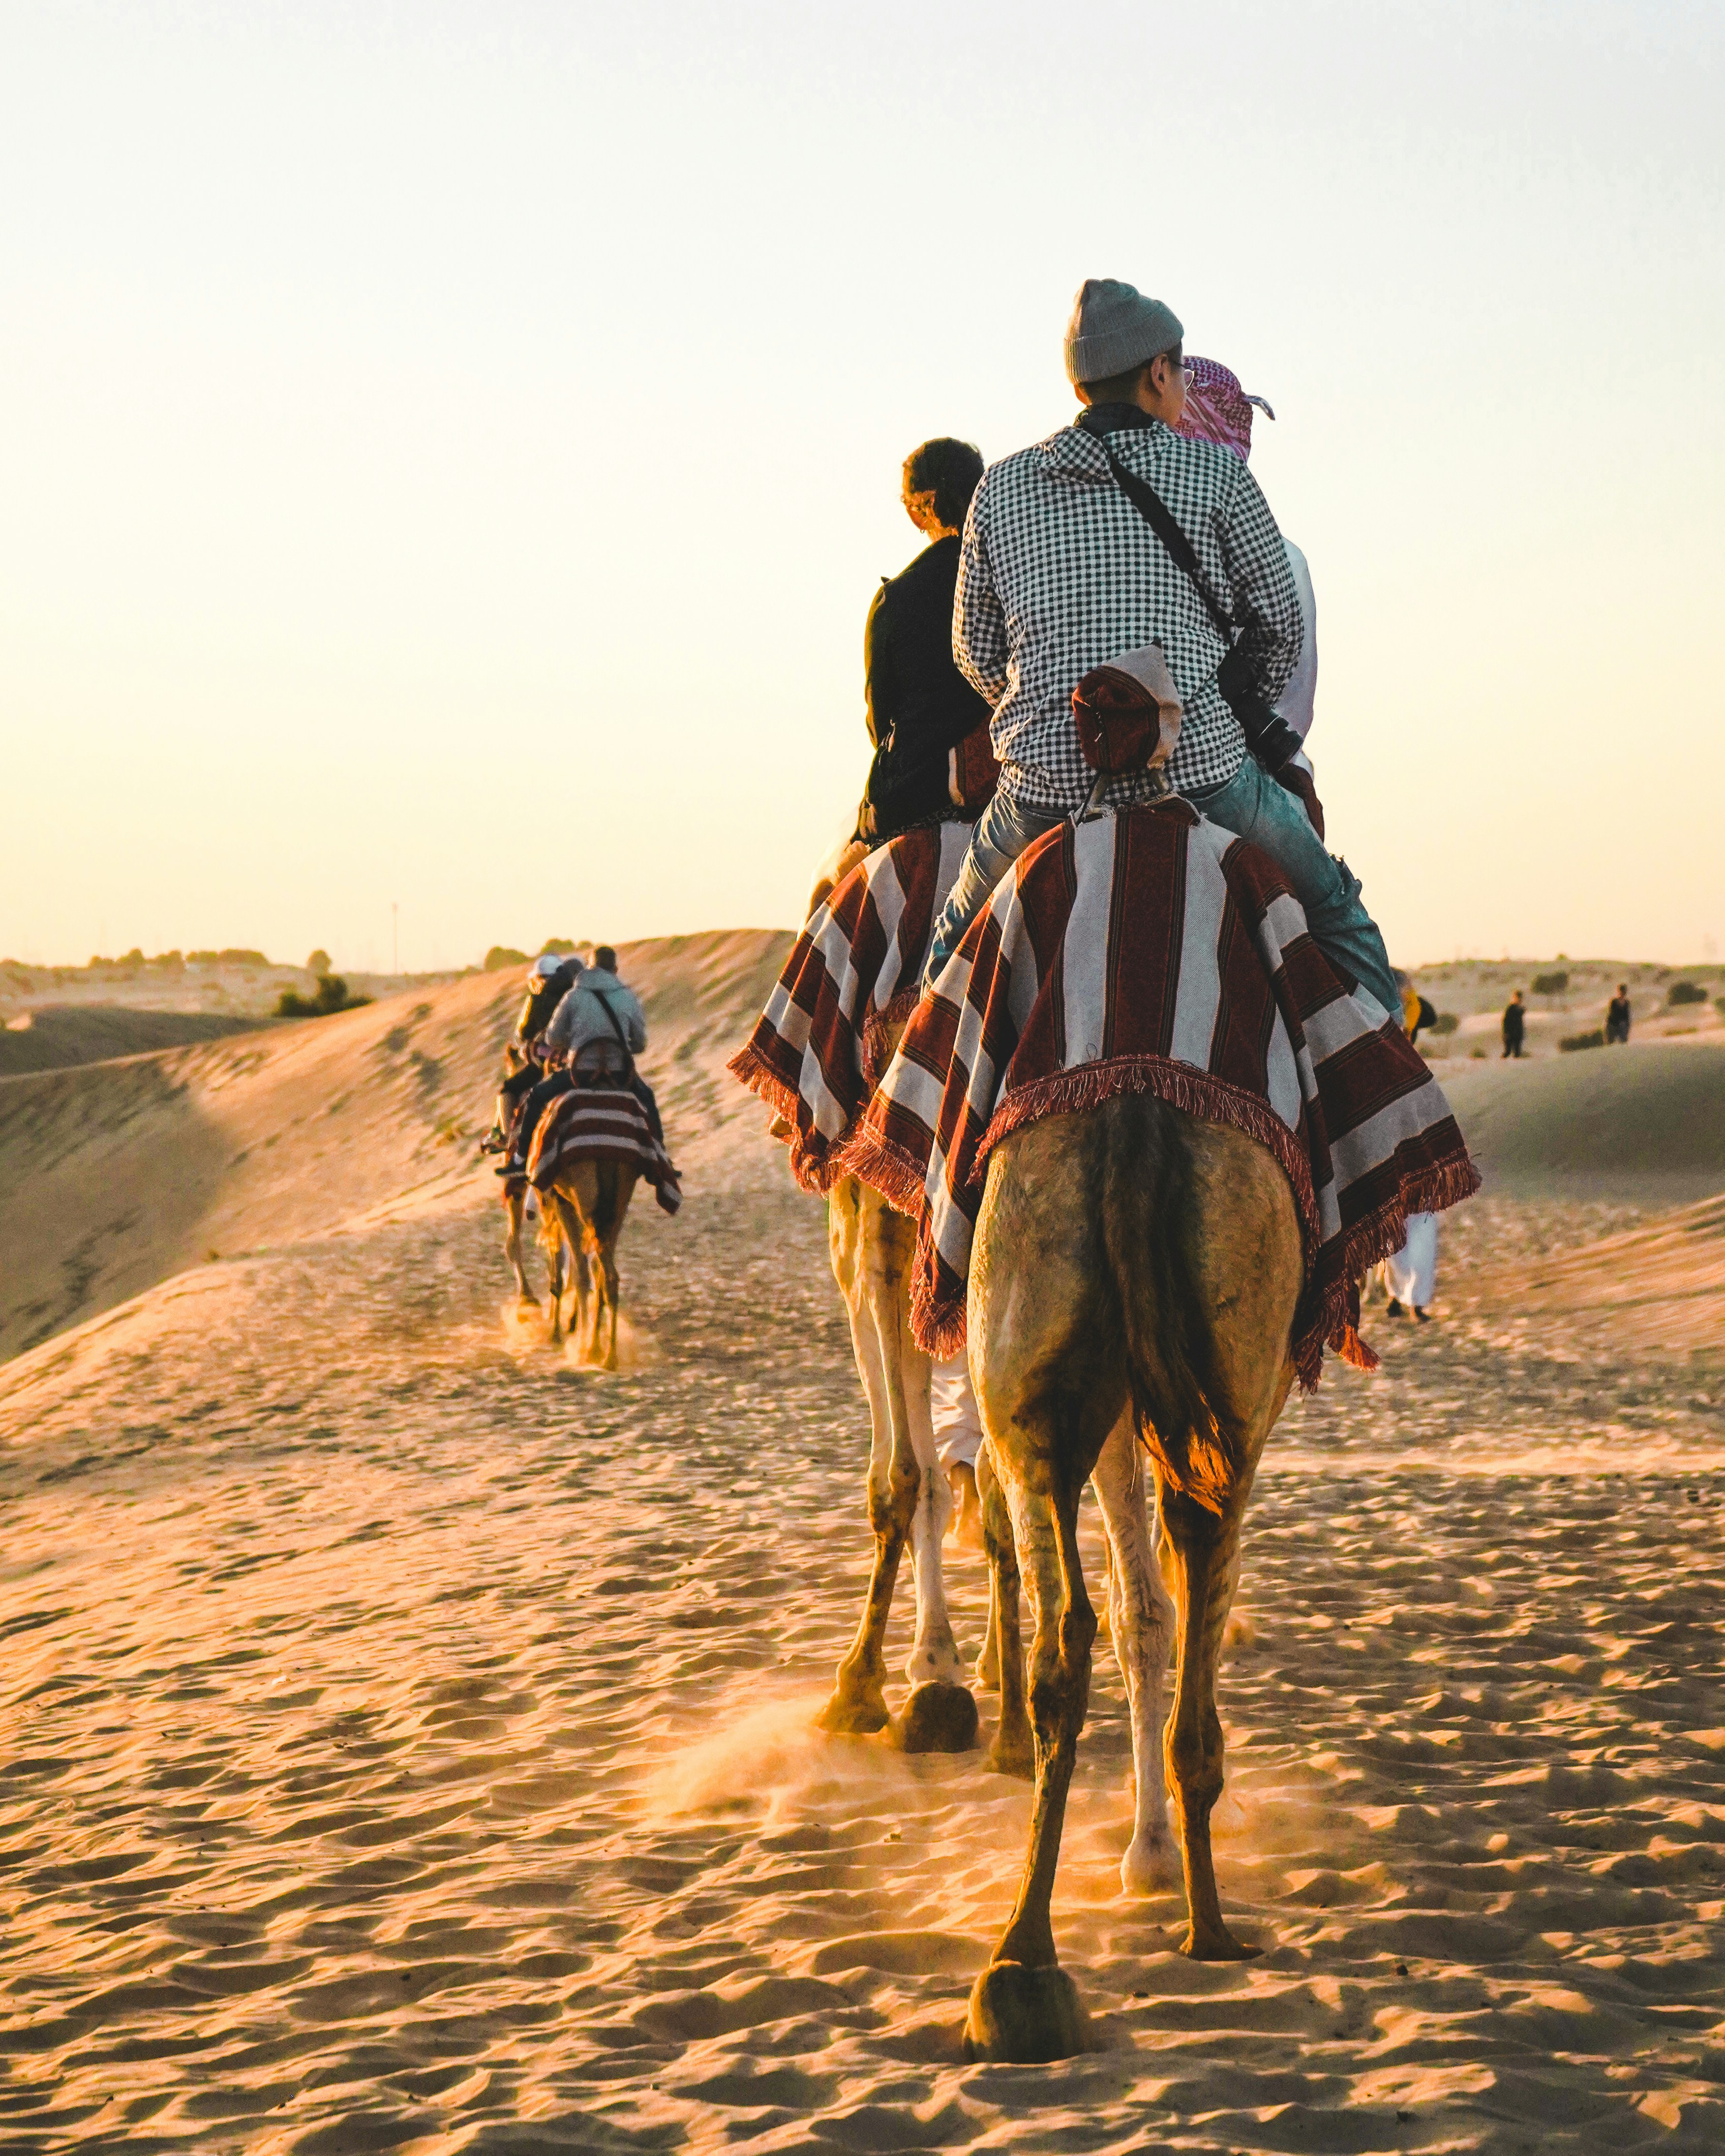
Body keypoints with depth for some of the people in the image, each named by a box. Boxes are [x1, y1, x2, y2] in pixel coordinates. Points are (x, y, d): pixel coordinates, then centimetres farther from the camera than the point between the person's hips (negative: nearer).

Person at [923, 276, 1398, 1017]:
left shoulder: (1000, 489, 9)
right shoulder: (1214, 471, 2)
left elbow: (976, 650, 15)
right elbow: (1280, 622, 7)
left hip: (1044, 783, 2)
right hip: (1201, 769, -2)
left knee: (959, 932, 30)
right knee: (1330, 905, 20)